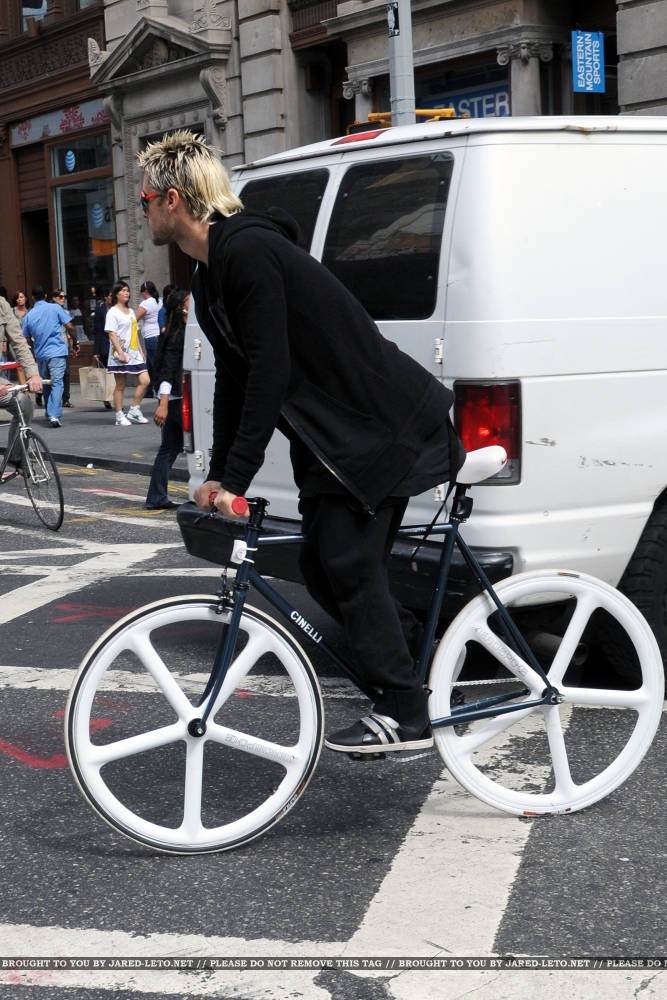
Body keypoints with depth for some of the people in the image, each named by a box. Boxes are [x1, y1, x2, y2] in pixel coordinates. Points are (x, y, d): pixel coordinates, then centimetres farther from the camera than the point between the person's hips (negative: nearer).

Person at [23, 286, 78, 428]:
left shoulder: (29, 315, 7)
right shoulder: (55, 308, -2)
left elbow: (26, 338, 12)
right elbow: (69, 327, -5)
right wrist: (75, 343, 8)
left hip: (40, 354, 4)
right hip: (57, 352, -4)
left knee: (46, 384, 17)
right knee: (57, 383, -9)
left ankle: (49, 414, 23)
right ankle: (54, 415, -22)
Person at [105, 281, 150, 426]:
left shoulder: (131, 311, 19)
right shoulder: (113, 312, -4)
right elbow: (112, 334, -11)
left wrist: (141, 351, 16)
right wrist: (120, 353, -20)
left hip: (134, 354, 7)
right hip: (121, 355, -7)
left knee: (144, 381, -3)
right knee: (120, 386, -2)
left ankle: (134, 411, 7)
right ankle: (120, 416, 5)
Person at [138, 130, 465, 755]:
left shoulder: (249, 252, -20)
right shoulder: (208, 280, 12)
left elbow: (269, 373, -25)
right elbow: (233, 380, 13)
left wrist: (236, 478, -25)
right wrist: (216, 475, 9)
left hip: (381, 426, -10)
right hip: (332, 436, 10)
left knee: (348, 564, -10)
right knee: (321, 565, 9)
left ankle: (404, 717, -3)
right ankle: (415, 667, 20)